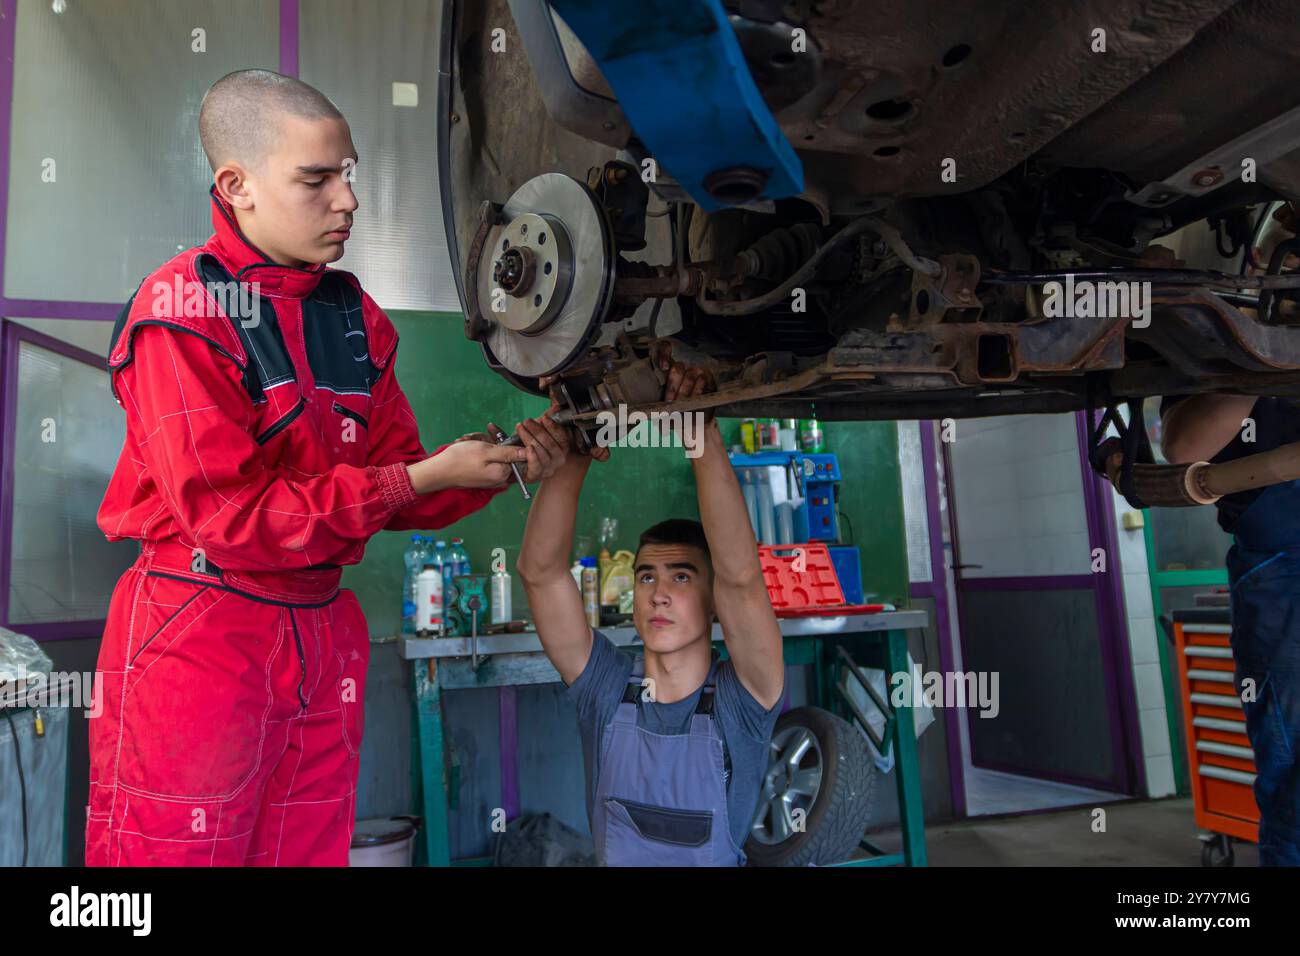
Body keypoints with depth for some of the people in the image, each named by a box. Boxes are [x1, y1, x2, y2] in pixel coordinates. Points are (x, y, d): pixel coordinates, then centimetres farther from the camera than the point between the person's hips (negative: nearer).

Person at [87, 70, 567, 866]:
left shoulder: (355, 315, 8)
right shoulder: (183, 308, -12)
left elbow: (397, 484, 8)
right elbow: (227, 512, -18)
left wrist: (495, 472, -11)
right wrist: (423, 476, -19)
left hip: (324, 634, 6)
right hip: (197, 641, -6)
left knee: (309, 848, 18)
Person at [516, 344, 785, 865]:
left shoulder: (740, 702, -11)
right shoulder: (607, 688, -4)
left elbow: (740, 576, -26)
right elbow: (540, 570, -13)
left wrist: (702, 431, -30)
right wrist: (572, 453, -23)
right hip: (613, 858, 2)